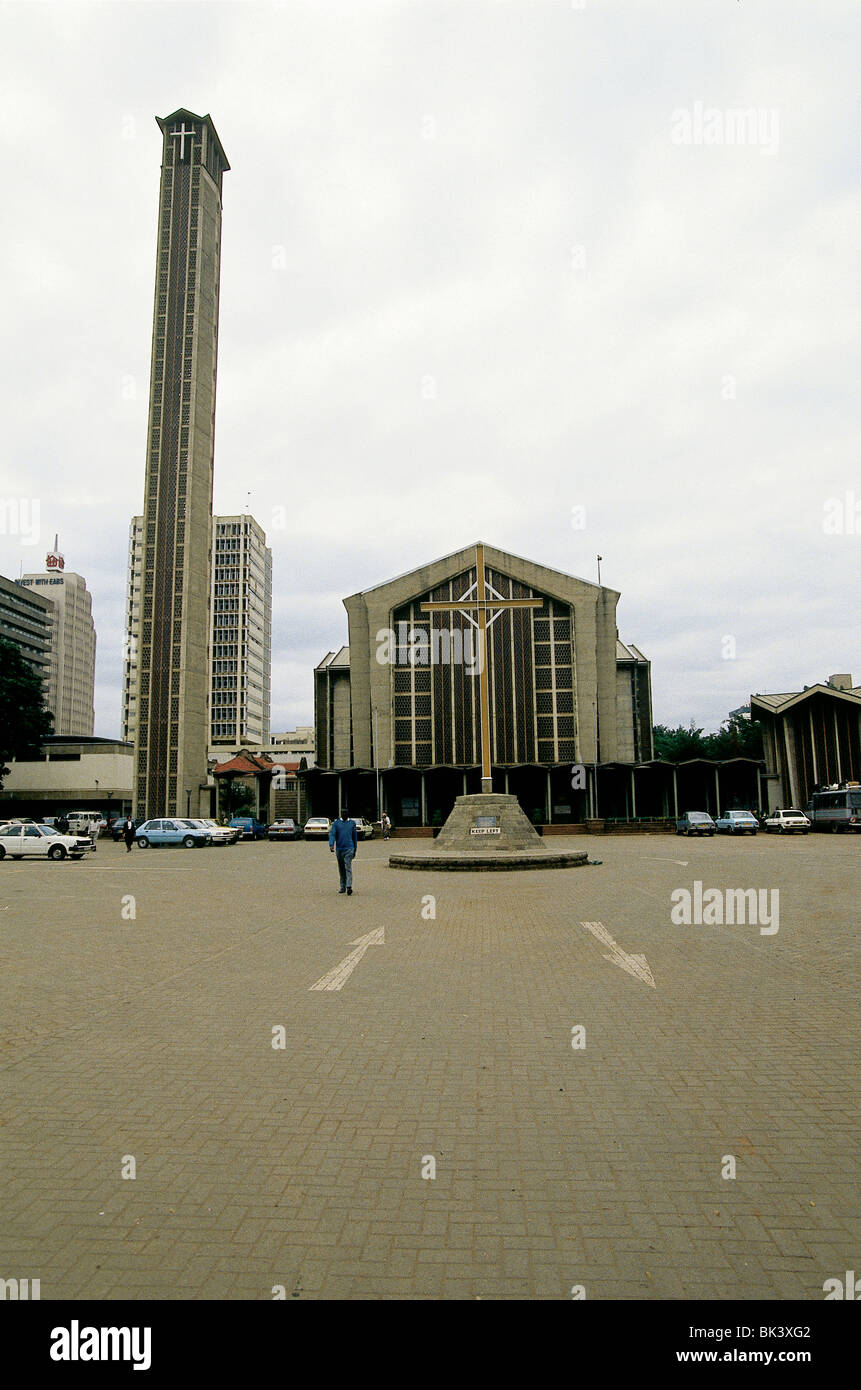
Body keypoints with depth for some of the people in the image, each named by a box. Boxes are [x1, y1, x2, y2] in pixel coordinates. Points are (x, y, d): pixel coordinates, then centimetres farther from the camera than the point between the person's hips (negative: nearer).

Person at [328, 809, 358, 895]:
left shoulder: (352, 823, 8)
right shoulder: (336, 823, 6)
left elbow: (355, 837, 14)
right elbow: (332, 834, -5)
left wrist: (355, 850, 14)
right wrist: (331, 844, -23)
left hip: (349, 849, -2)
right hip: (339, 849, 2)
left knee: (348, 868, -13)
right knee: (341, 869, 9)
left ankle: (349, 886, -21)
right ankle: (343, 887, 18)